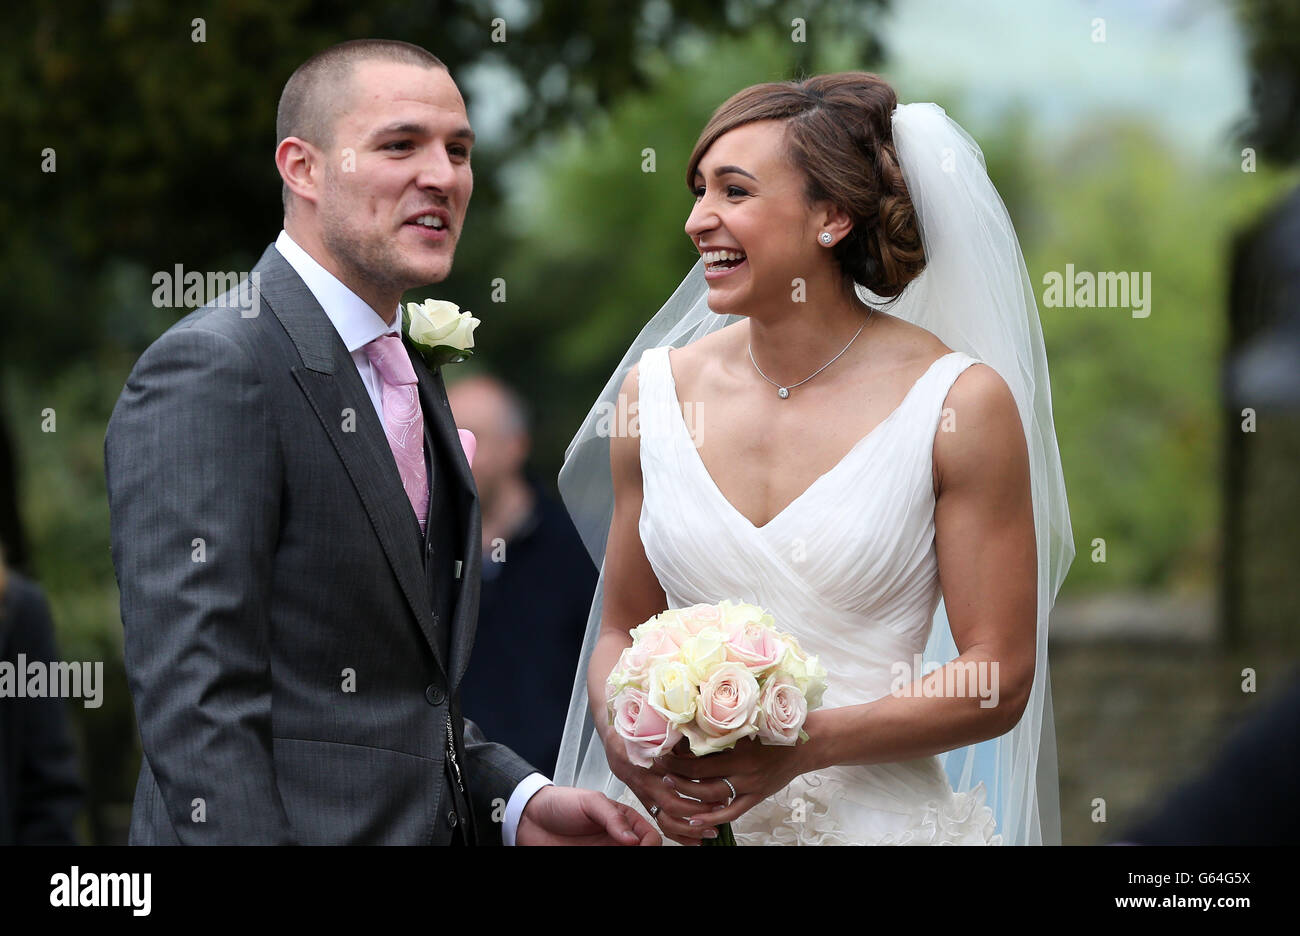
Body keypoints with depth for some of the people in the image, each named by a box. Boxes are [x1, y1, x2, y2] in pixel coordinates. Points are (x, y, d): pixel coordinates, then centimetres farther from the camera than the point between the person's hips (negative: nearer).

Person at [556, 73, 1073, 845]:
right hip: (683, 820, 3)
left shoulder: (961, 404, -9)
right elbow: (622, 632, 10)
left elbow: (998, 678, -9)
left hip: (875, 817, -3)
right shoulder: (655, 391, 2)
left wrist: (801, 747, -20)